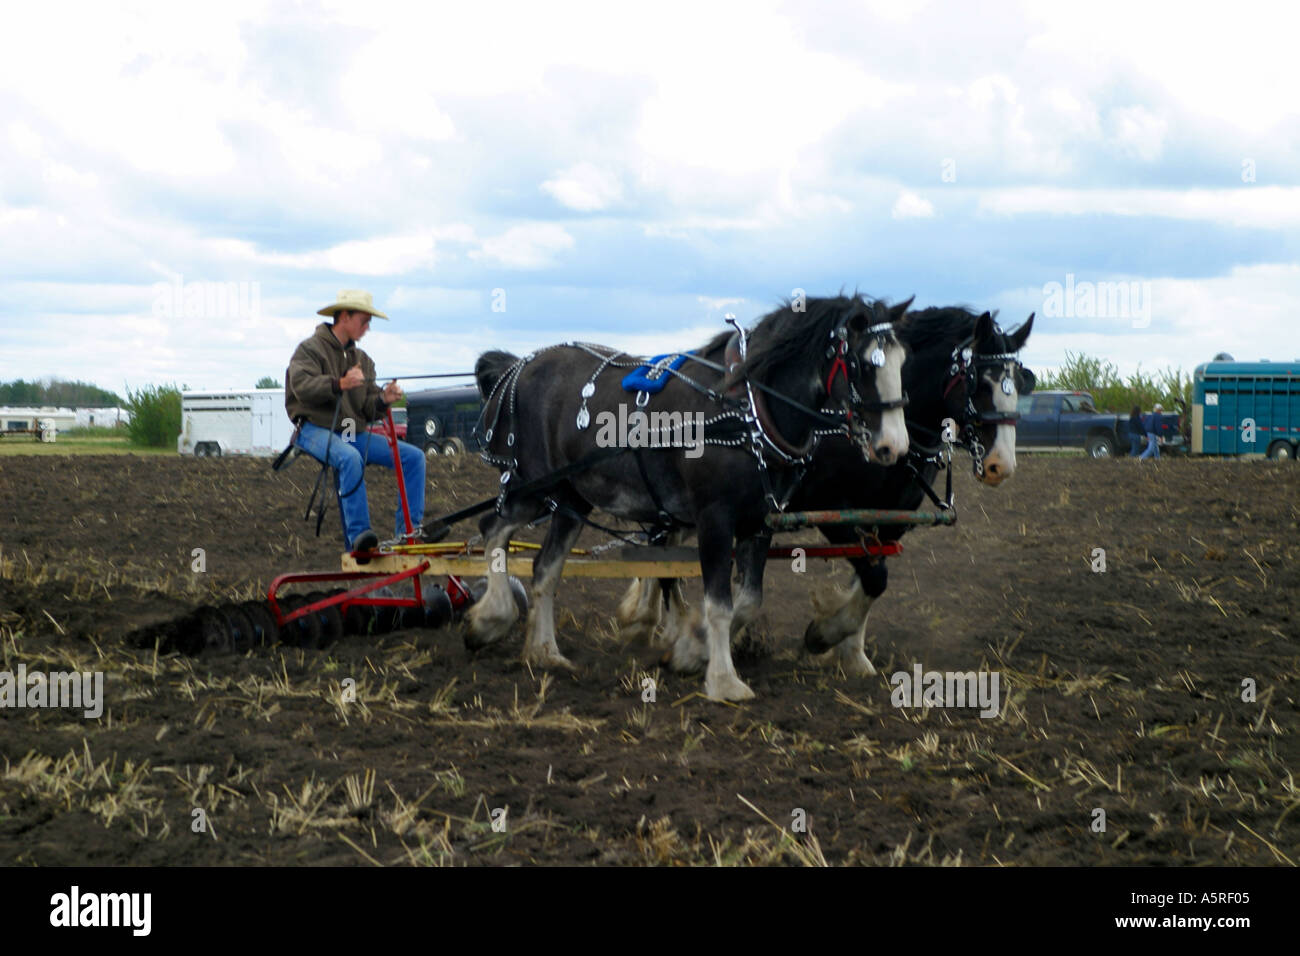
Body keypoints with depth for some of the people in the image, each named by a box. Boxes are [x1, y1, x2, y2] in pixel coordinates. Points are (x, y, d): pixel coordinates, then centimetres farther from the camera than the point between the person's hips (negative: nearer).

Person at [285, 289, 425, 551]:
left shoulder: (362, 359, 21)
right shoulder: (310, 349, 0)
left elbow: (367, 409, 14)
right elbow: (302, 387, -19)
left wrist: (382, 400, -9)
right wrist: (339, 384, -33)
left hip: (354, 432, 7)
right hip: (316, 429, -7)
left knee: (413, 456, -7)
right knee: (350, 458, -39)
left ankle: (410, 529, -9)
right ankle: (357, 535, -41)